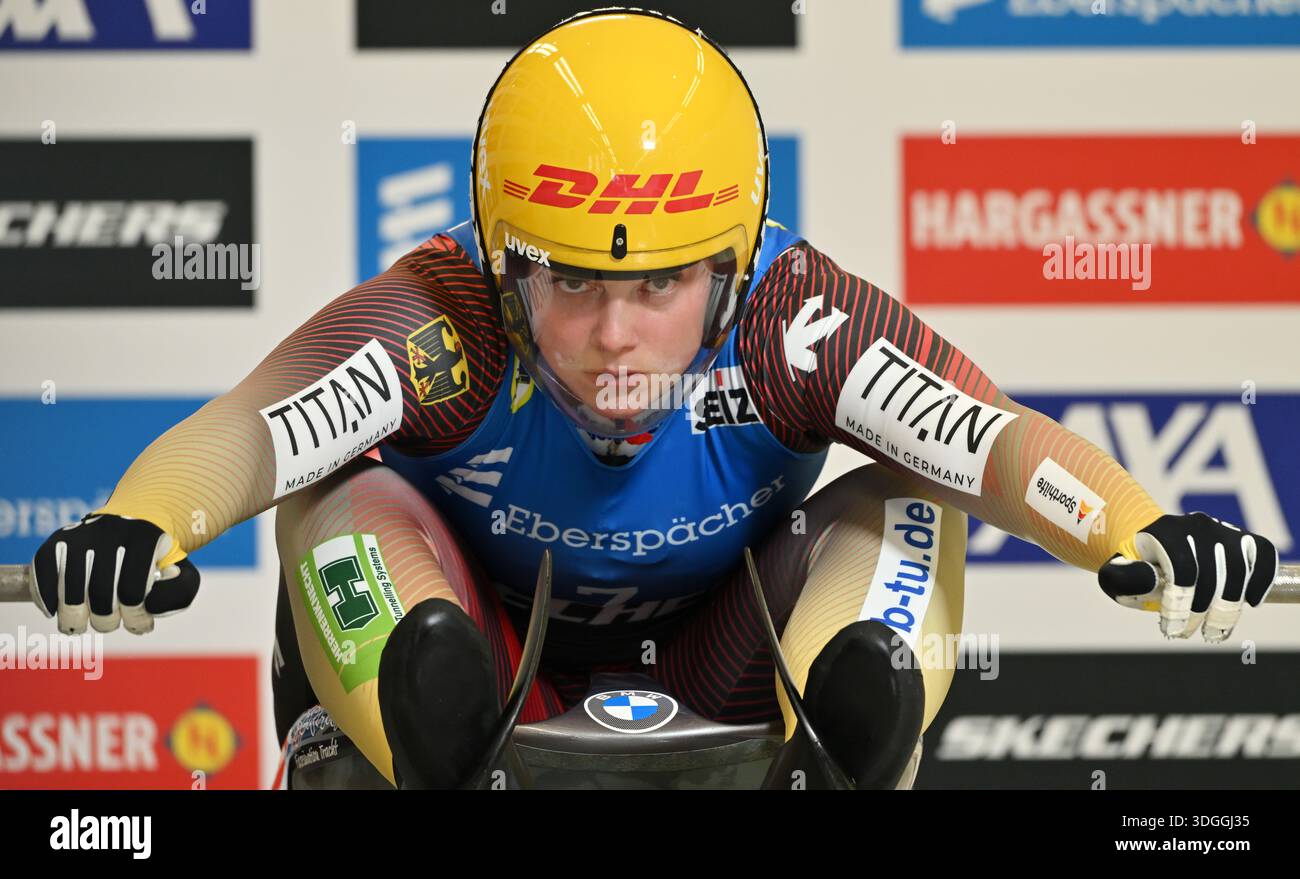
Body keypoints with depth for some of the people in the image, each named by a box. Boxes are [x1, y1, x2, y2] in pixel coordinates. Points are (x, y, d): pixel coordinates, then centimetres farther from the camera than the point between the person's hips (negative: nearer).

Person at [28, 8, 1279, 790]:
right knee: (346, 508, -29)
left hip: (719, 685, 1)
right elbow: (245, 428, -45)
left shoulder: (796, 320, -25)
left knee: (902, 508, -22)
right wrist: (139, 524, -67)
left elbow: (998, 440, -38)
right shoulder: (441, 322, -29)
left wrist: (1140, 533, -58)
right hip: (486, 680, -1)